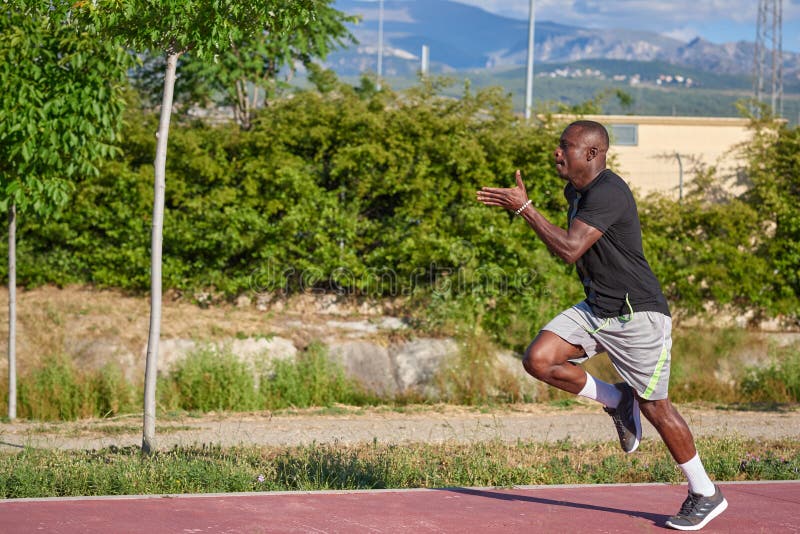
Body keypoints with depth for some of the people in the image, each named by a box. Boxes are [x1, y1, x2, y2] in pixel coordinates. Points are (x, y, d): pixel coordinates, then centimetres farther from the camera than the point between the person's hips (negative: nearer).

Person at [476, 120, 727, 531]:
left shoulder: (607, 192, -21)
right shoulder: (575, 190, 9)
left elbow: (569, 249, -28)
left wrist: (523, 207, -24)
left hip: (638, 313, -9)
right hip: (595, 309, 9)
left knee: (653, 405, -2)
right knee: (538, 360, -10)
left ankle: (705, 494, 14)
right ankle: (616, 402, 11)